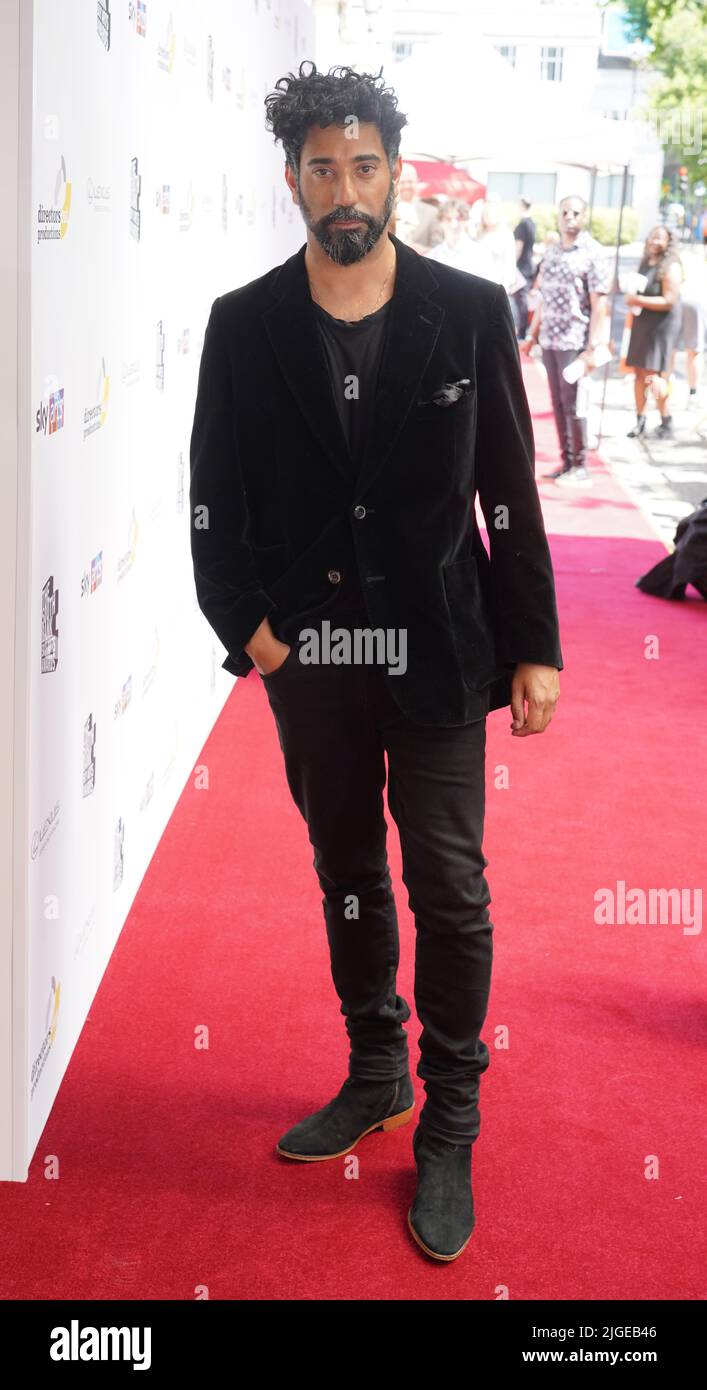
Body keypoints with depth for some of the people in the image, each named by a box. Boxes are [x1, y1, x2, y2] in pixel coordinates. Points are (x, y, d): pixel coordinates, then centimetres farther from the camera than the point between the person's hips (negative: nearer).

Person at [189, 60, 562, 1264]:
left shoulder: (468, 313, -4)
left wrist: (535, 647, -2)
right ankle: (375, 1077, 34)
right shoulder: (245, 325, -1)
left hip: (437, 655, -2)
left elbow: (510, 494, -2)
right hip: (310, 659, 2)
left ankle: (448, 1128, 16)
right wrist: (246, 624, -8)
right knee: (348, 877, 16)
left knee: (449, 886, 1)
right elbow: (215, 500, 3)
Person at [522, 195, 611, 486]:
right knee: (558, 403, 7)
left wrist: (592, 348, -15)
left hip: (574, 341, -6)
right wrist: (532, 335, 13)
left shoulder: (592, 254, -5)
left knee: (572, 403, -4)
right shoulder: (551, 252, 13)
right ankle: (567, 462, 14)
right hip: (549, 339, 6)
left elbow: (599, 306, -9)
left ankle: (581, 467, 3)